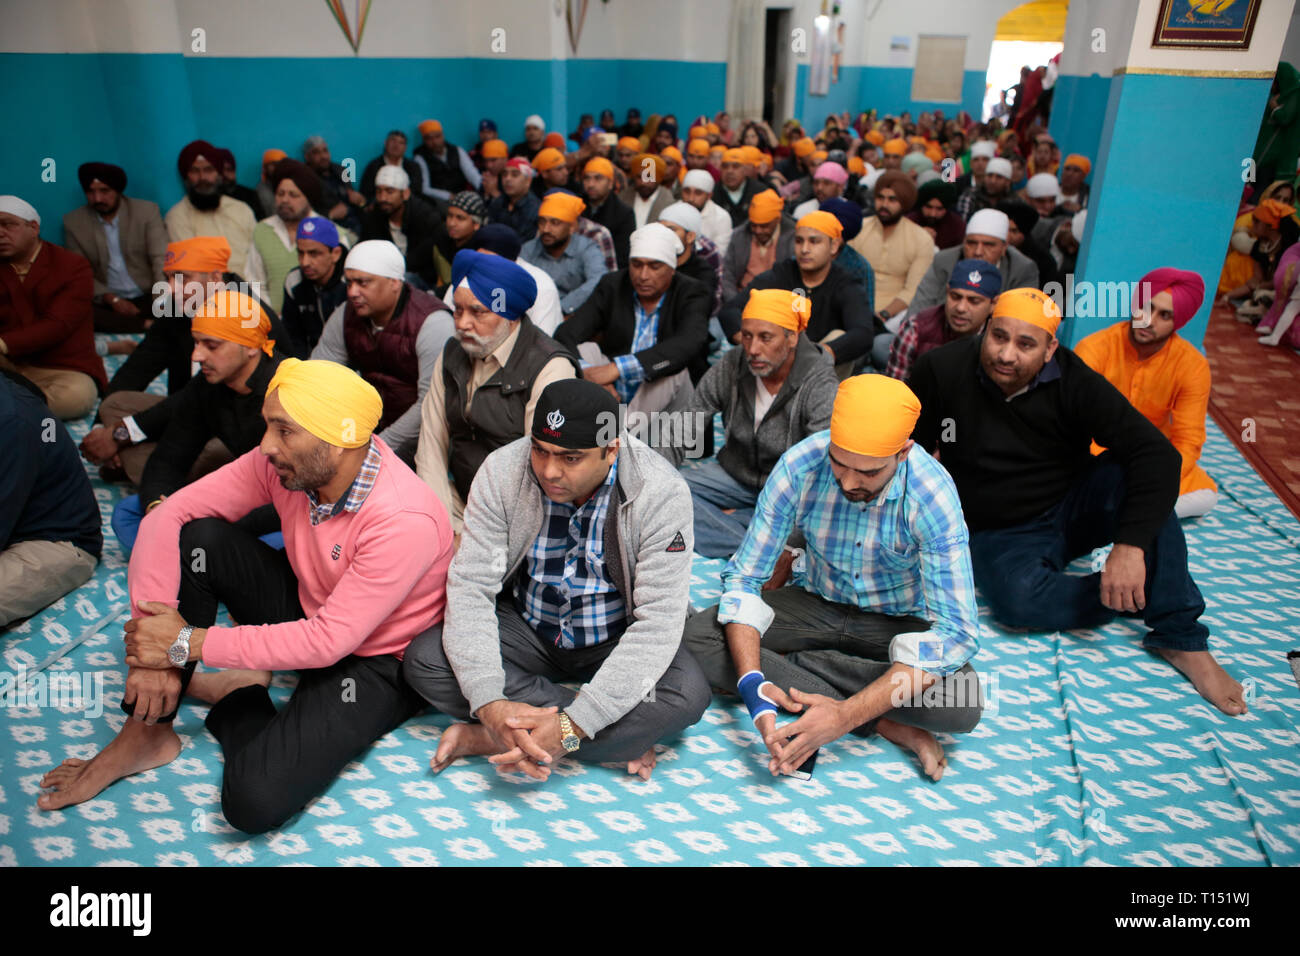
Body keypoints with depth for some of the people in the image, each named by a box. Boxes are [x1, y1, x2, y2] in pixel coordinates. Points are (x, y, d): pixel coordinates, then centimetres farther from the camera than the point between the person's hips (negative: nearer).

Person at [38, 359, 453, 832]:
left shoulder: (405, 521, -32)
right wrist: (152, 644, -19)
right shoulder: (286, 461, -14)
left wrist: (189, 644, -24)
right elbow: (168, 515, -11)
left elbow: (328, 642, -29)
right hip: (306, 611, 6)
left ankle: (236, 695, 8)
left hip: (371, 660, -6)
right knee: (197, 538, -17)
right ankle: (146, 733, -5)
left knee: (255, 801, -27)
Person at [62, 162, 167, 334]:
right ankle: (148, 326, -29)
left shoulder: (147, 211, 2)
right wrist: (112, 299, -15)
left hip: (148, 298, -2)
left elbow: (161, 259, -7)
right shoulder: (73, 222, 6)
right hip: (107, 303, 3)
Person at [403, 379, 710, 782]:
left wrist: (573, 726, -36)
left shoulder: (660, 491, -25)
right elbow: (470, 586, -18)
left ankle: (485, 740, -21)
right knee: (424, 661, -23)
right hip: (527, 627, 3)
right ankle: (619, 740, -19)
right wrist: (490, 703, -34)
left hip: (615, 639, -2)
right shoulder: (502, 471, -18)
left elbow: (659, 620, -27)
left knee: (687, 695, -31)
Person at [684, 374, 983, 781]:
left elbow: (957, 632, -32)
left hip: (900, 621, -2)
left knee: (963, 703, -32)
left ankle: (788, 661, -15)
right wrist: (752, 683, -35)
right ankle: (885, 724, -20)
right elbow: (744, 578, -17)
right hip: (818, 606, 2)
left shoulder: (933, 494, -27)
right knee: (697, 637, -21)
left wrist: (847, 714, -41)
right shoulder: (800, 467, -23)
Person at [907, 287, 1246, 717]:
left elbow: (1157, 454, -22)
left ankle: (1180, 640, -22)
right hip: (999, 536, -1)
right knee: (1018, 599, -34)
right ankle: (1133, 596, -9)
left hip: (1072, 509, 1)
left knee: (1126, 476, -31)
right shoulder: (941, 370, -14)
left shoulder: (1073, 382, -15)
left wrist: (1132, 544, -34)